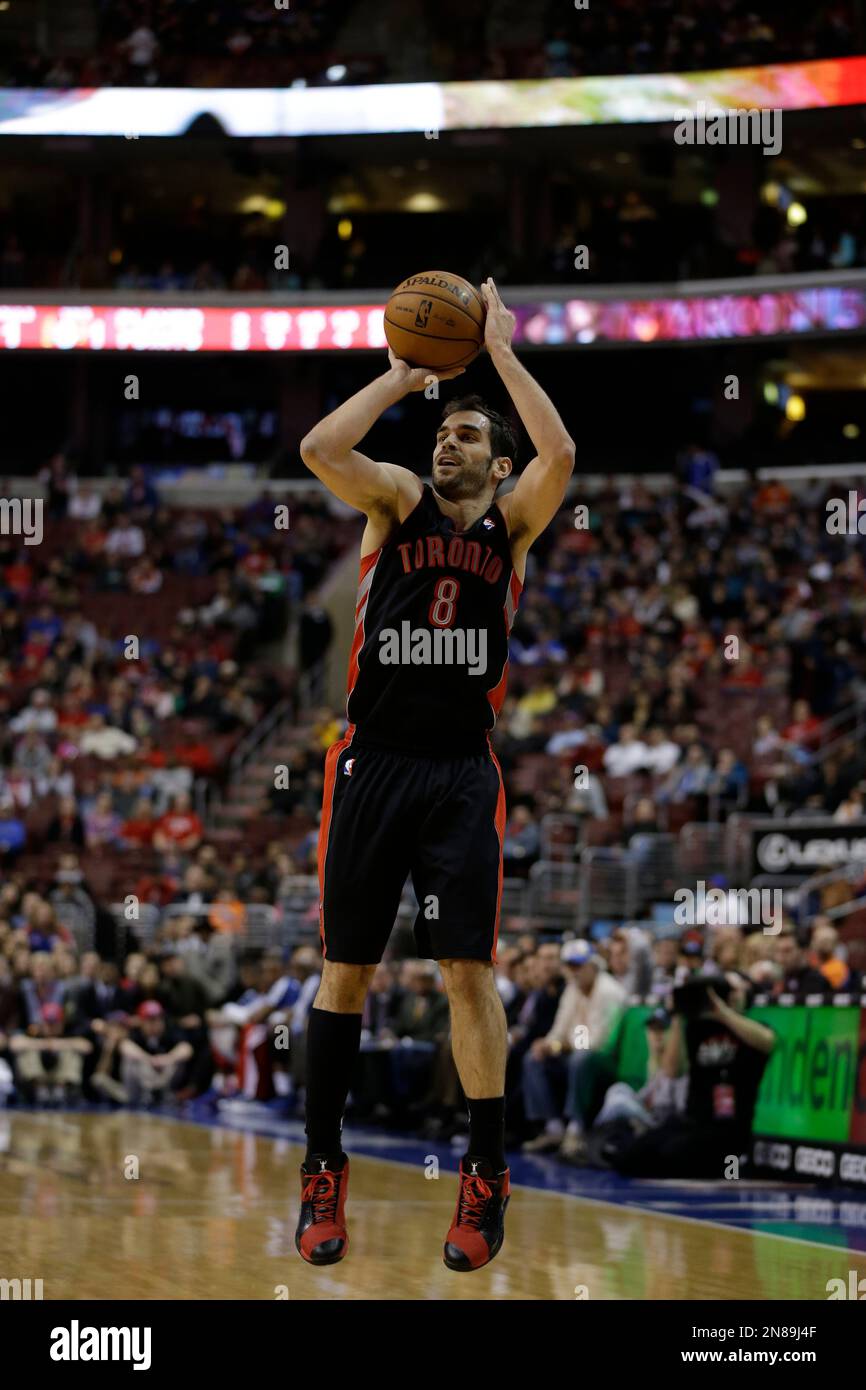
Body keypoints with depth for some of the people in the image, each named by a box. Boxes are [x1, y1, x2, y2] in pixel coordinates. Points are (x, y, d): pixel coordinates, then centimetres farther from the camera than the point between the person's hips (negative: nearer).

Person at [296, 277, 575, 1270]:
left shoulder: (512, 524, 8)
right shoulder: (398, 501, 8)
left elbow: (560, 456, -13)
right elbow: (319, 448, -11)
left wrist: (500, 351, -8)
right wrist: (404, 373, -6)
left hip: (461, 773, 0)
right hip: (371, 763, 1)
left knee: (468, 971, -5)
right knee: (345, 967, 5)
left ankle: (486, 1179, 3)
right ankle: (323, 1170, 15)